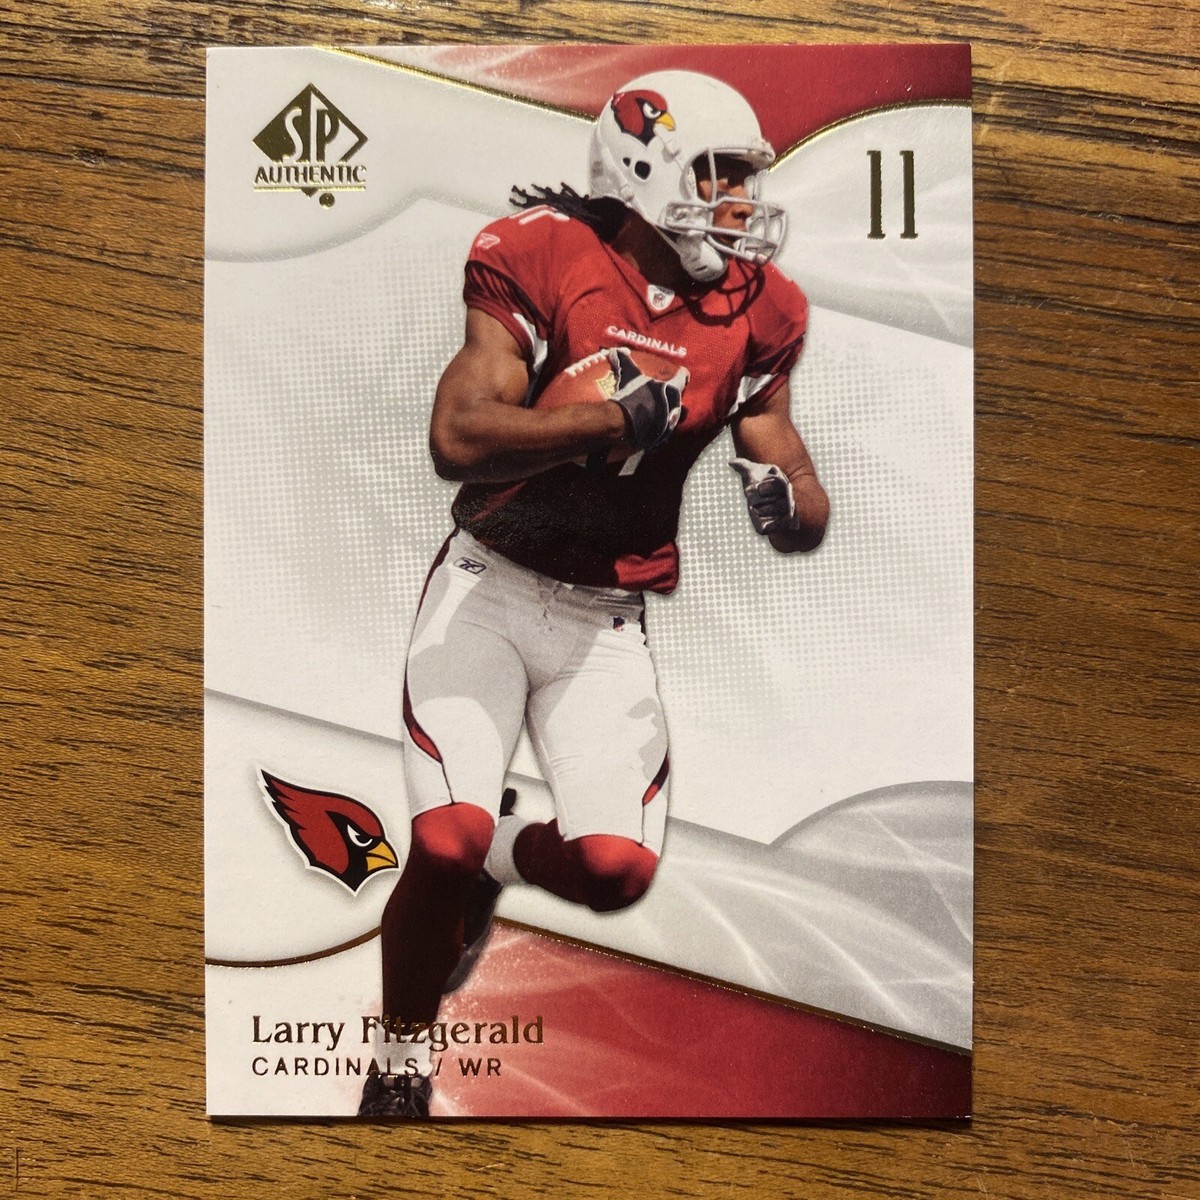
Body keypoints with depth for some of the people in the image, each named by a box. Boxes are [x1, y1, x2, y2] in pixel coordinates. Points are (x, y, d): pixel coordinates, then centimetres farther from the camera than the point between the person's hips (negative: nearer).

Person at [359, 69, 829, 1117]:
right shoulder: (547, 263, -11)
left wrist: (784, 498, -18)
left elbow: (809, 516, 5)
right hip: (488, 589, -3)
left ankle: (492, 861, 26)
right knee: (447, 845, -14)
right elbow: (459, 439, -24)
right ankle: (402, 1058, 18)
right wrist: (625, 417, -20)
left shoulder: (752, 312, 3)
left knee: (615, 867, -11)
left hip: (607, 623, 4)